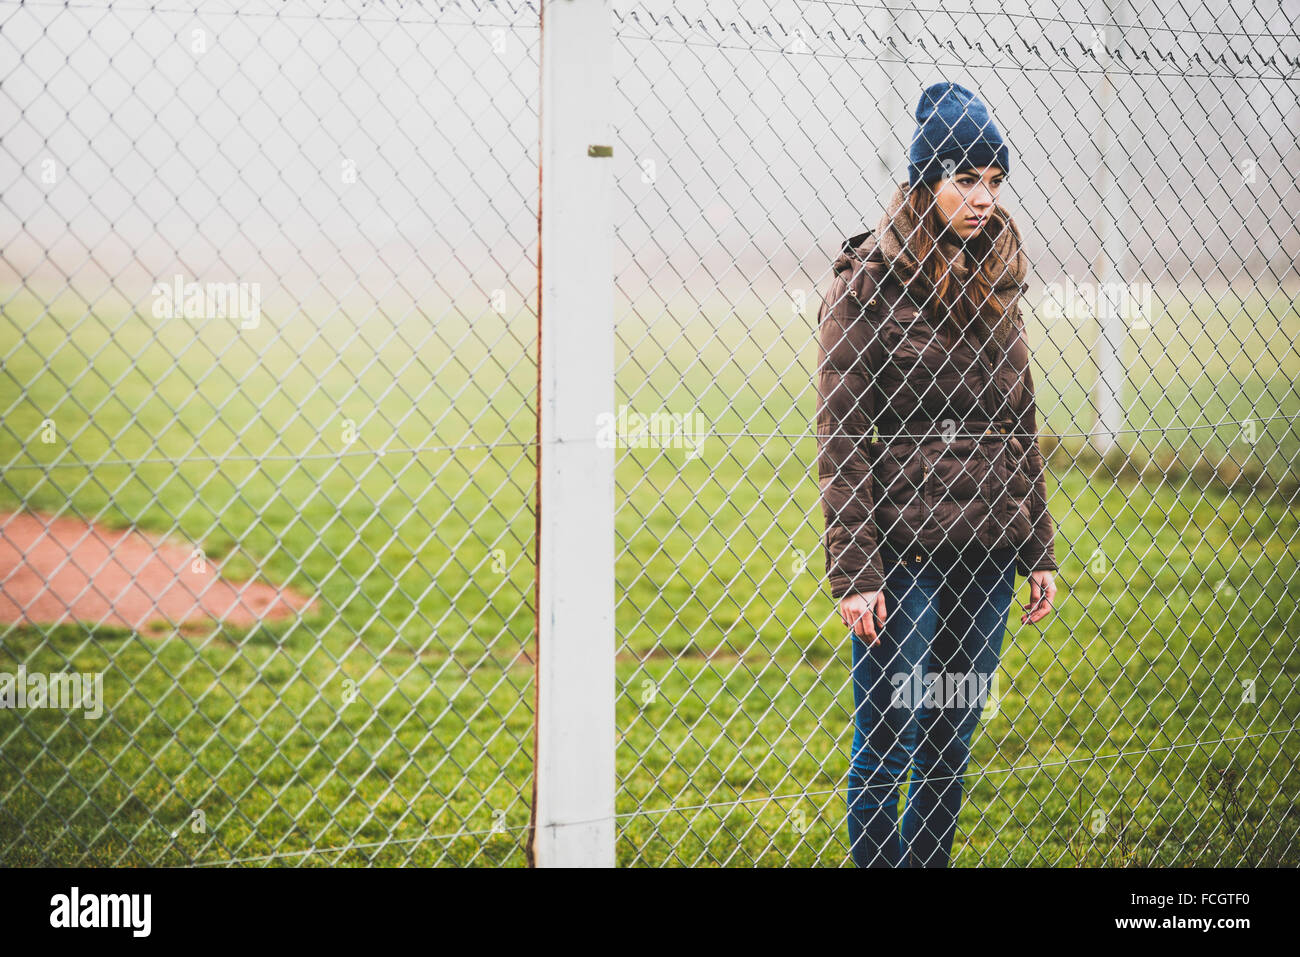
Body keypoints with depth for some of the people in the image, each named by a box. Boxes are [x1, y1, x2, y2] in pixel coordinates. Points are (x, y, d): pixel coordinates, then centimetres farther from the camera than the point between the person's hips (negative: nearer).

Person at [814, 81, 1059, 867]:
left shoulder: (997, 283, 12)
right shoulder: (868, 284, -7)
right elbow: (840, 440, -10)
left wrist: (1039, 551, 12)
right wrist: (854, 572, -15)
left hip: (986, 553, 6)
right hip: (903, 550, -6)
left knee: (951, 754, 11)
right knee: (886, 755, -1)